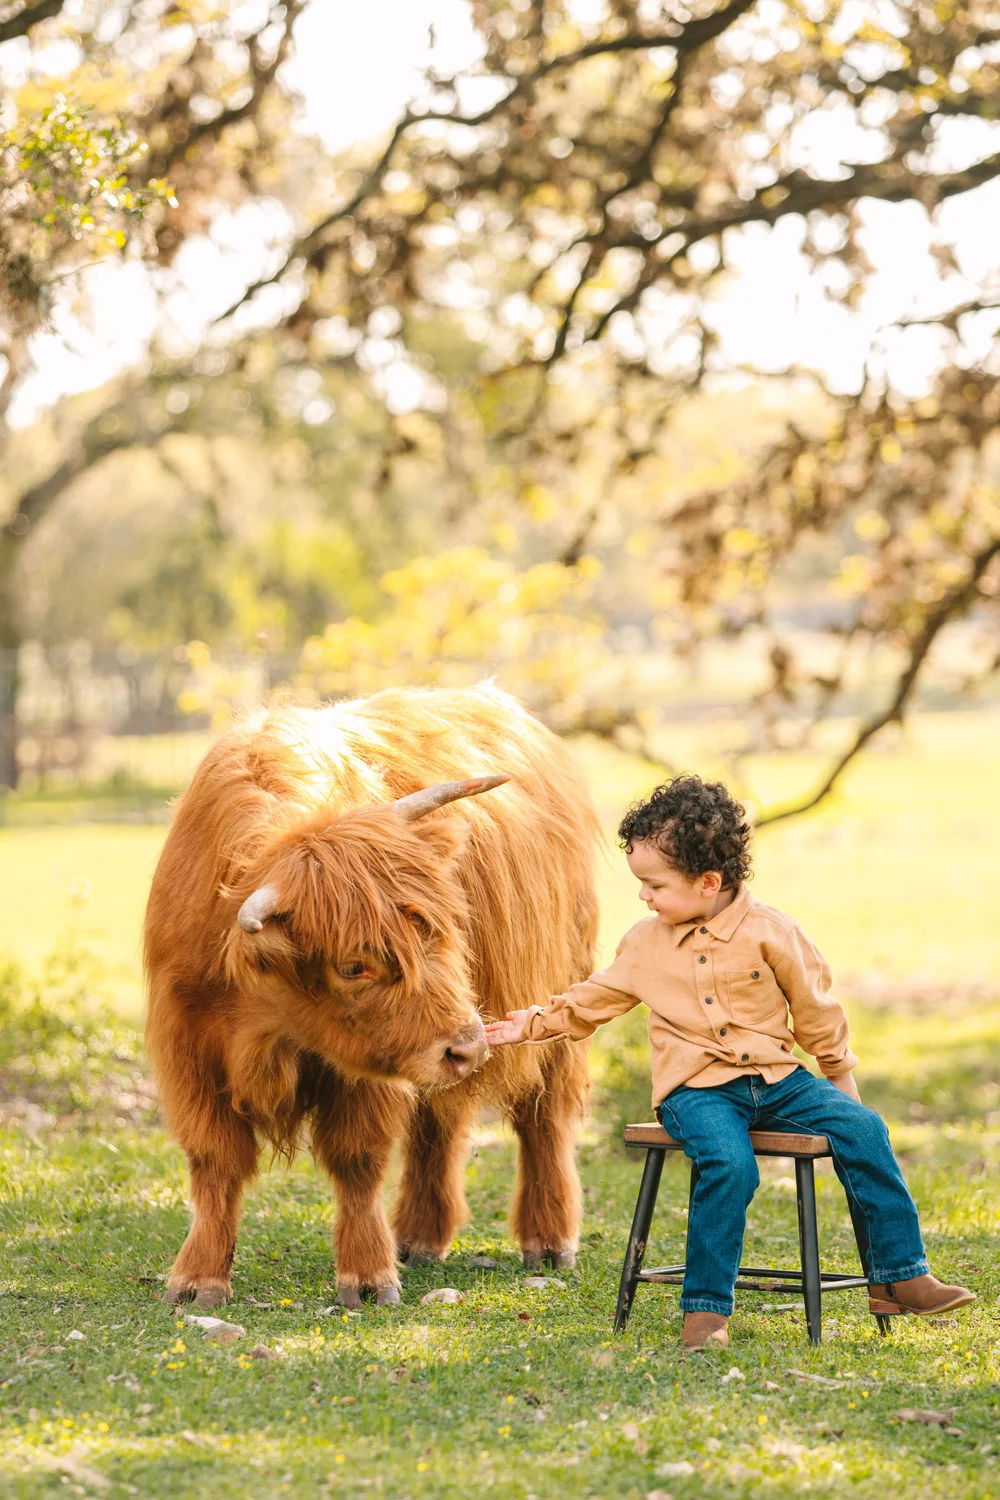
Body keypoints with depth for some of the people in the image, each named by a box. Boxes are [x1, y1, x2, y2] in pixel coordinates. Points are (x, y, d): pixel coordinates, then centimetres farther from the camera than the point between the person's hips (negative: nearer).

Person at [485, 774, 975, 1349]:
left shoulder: (769, 931, -1)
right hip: (697, 1088, -1)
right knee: (729, 1161, -33)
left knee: (863, 1129, -18)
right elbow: (594, 1000, 21)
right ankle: (707, 1308, -25)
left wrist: (842, 1079, 12)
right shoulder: (646, 943, 7)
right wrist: (535, 1023, 14)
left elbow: (815, 1010, 7)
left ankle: (900, 1276, -11)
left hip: (776, 1079, 1)